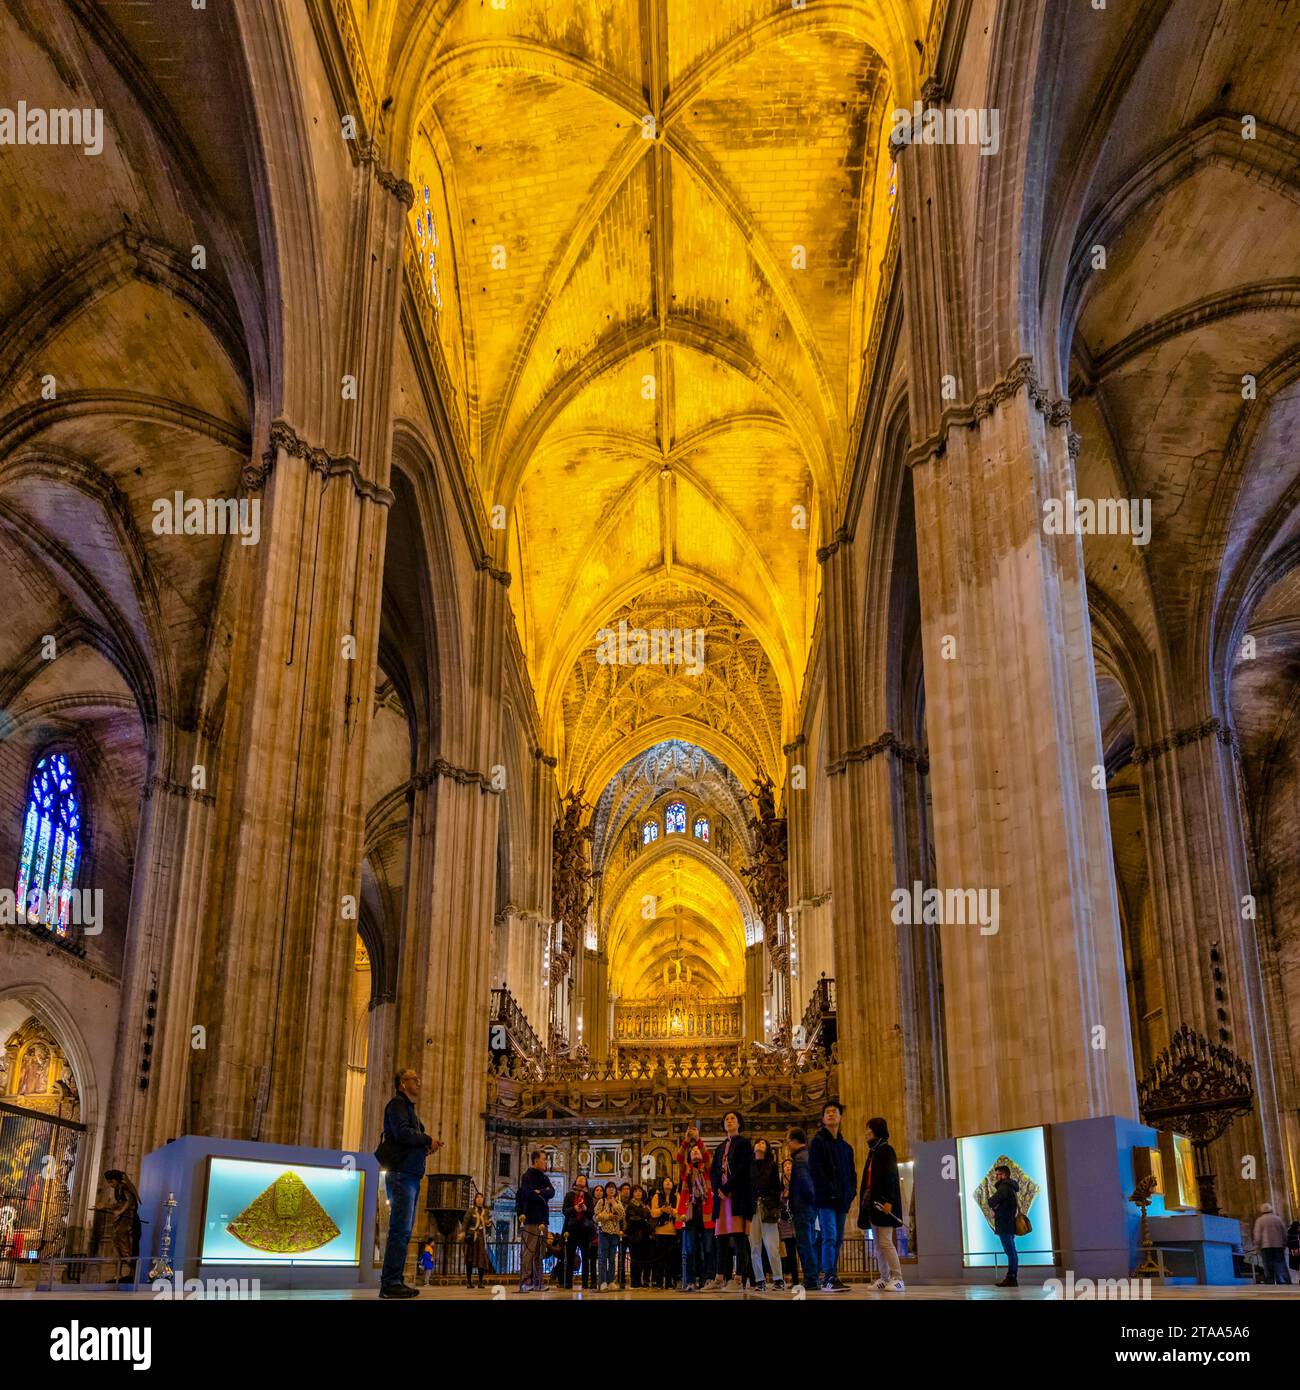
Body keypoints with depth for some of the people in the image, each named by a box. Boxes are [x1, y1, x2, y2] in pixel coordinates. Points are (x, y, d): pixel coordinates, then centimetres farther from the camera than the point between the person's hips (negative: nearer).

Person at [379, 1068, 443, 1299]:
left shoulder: (408, 1107, 25)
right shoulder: (397, 1104, -4)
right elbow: (402, 1133, -19)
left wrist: (425, 1147, 4)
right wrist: (427, 1140, -8)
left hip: (411, 1175, 10)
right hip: (401, 1174, -10)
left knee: (404, 1230, 8)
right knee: (400, 1229, -13)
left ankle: (395, 1281, 10)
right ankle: (390, 1283, -14)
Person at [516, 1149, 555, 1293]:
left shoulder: (543, 1177, 19)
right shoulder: (528, 1176, -4)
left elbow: (552, 1192, 4)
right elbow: (529, 1194, -20)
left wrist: (540, 1192, -12)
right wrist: (544, 1194, -4)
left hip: (543, 1220, 8)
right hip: (531, 1220, -8)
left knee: (539, 1253, 9)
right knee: (528, 1252, -10)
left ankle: (538, 1282, 11)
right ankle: (525, 1283, -11)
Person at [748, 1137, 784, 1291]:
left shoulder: (772, 1165, 13)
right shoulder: (748, 1166, 14)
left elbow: (777, 1188, 8)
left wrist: (776, 1209, -2)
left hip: (768, 1209, -1)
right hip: (751, 1208, 1)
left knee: (771, 1246, -8)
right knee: (754, 1247, -1)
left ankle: (778, 1279, -2)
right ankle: (759, 1281, 3)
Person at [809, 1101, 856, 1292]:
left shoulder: (846, 1146, 21)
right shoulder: (818, 1141, 1)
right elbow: (815, 1169, -9)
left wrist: (851, 1192, 4)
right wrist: (831, 1190, -17)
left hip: (842, 1199, 7)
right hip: (825, 1198, -7)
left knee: (838, 1239, 7)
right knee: (829, 1237, -15)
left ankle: (832, 1278, 11)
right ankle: (828, 1279, -18)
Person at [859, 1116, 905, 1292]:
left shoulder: (886, 1150, -5)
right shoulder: (873, 1152, 19)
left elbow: (891, 1177, -14)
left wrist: (888, 1201, -22)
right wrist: (865, 1202, 14)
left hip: (882, 1203, -9)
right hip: (871, 1203, 9)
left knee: (885, 1242, -11)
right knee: (878, 1244, 7)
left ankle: (897, 1278, -10)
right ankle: (885, 1279, 8)